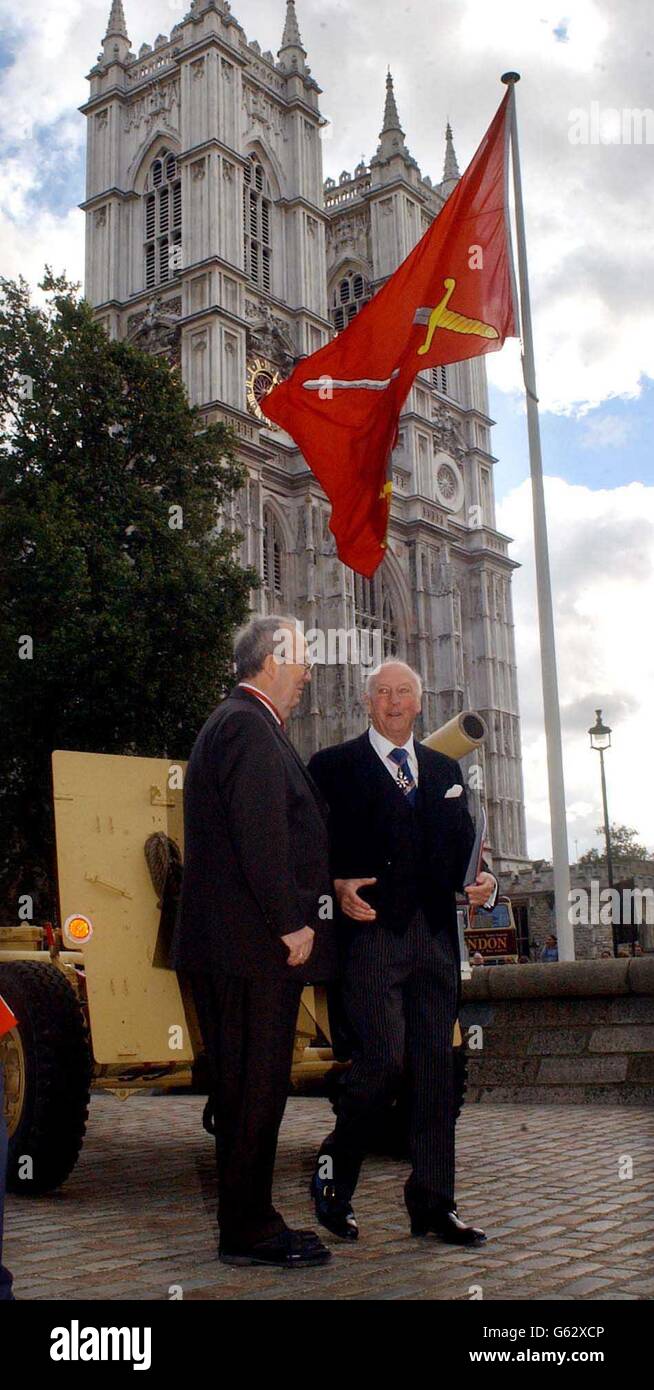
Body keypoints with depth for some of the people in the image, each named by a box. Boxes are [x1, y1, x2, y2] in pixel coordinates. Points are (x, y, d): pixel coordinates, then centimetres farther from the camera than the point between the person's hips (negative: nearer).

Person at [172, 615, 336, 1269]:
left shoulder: (235, 721, 21)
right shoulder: (249, 725, -13)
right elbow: (260, 834, -21)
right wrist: (291, 922, -17)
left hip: (239, 943, 10)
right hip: (255, 944, -10)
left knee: (252, 1087, 14)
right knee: (255, 1087, -2)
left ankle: (249, 1221, 23)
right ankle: (249, 1232, 7)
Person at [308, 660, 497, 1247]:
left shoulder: (445, 770, 19)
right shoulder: (334, 766, 5)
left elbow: (463, 843, 18)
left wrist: (481, 882, -2)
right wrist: (340, 885, -16)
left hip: (437, 934, 5)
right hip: (372, 931, -5)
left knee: (436, 1067, 6)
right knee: (382, 1061, -13)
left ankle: (433, 1202, 17)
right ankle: (334, 1174, 11)